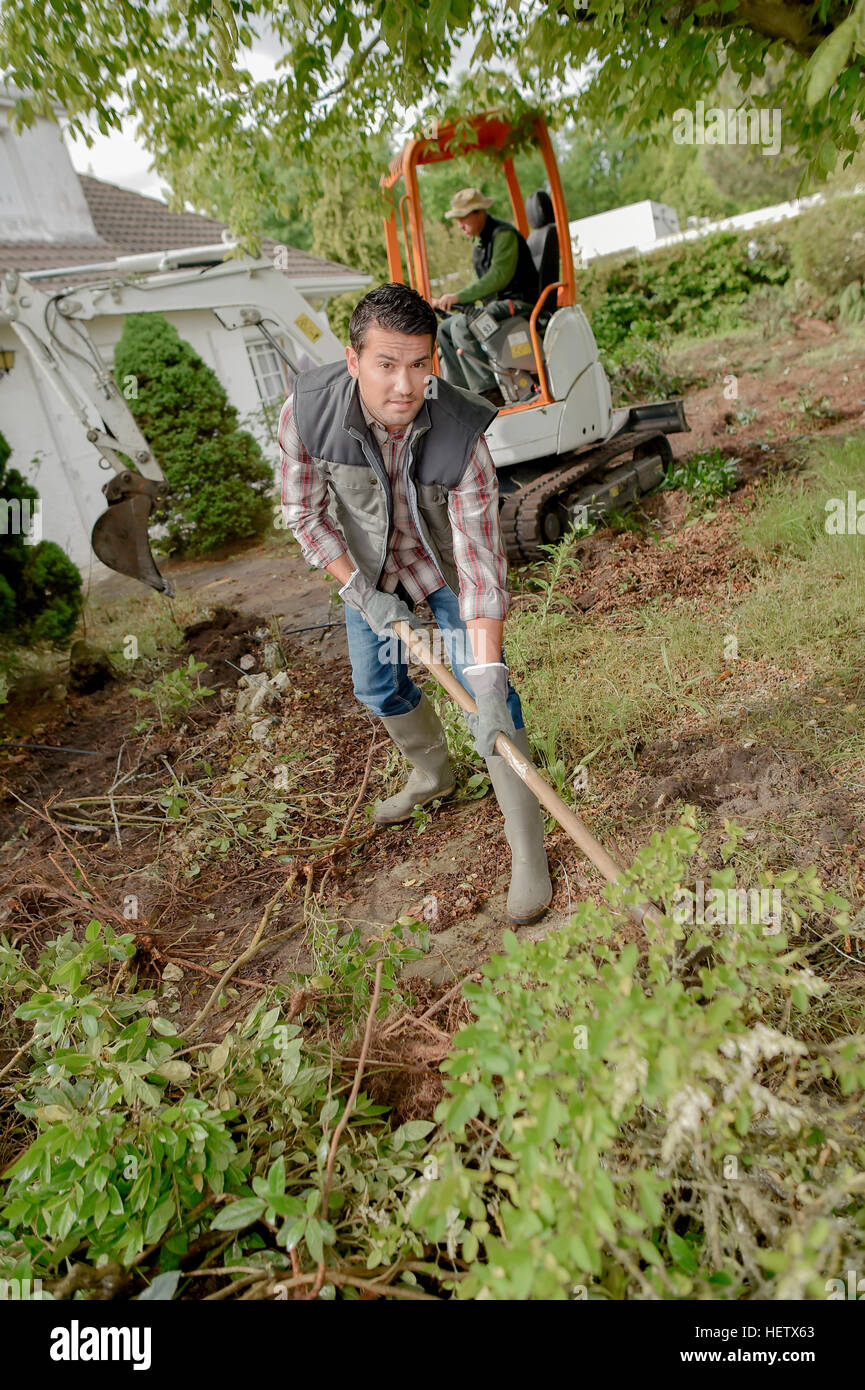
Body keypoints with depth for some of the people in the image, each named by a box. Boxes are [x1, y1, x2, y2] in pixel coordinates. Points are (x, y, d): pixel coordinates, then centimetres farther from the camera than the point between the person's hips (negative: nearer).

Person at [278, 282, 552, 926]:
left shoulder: (462, 432, -35)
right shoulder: (307, 410, -28)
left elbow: (481, 559, -36)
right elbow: (305, 511, -12)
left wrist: (488, 677, -43)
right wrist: (362, 592, -18)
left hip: (443, 558, -3)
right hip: (366, 562, 4)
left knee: (484, 685, -14)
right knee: (378, 687, 13)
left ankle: (529, 854, -1)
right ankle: (435, 775, 44)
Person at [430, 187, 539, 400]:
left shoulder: (504, 234, -11)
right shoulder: (480, 244, 18)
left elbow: (499, 276, -23)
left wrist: (460, 296, -26)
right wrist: (448, 300, 10)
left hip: (518, 303, -10)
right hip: (498, 305, 10)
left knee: (462, 325, -27)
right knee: (444, 329, 9)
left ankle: (489, 392, -26)